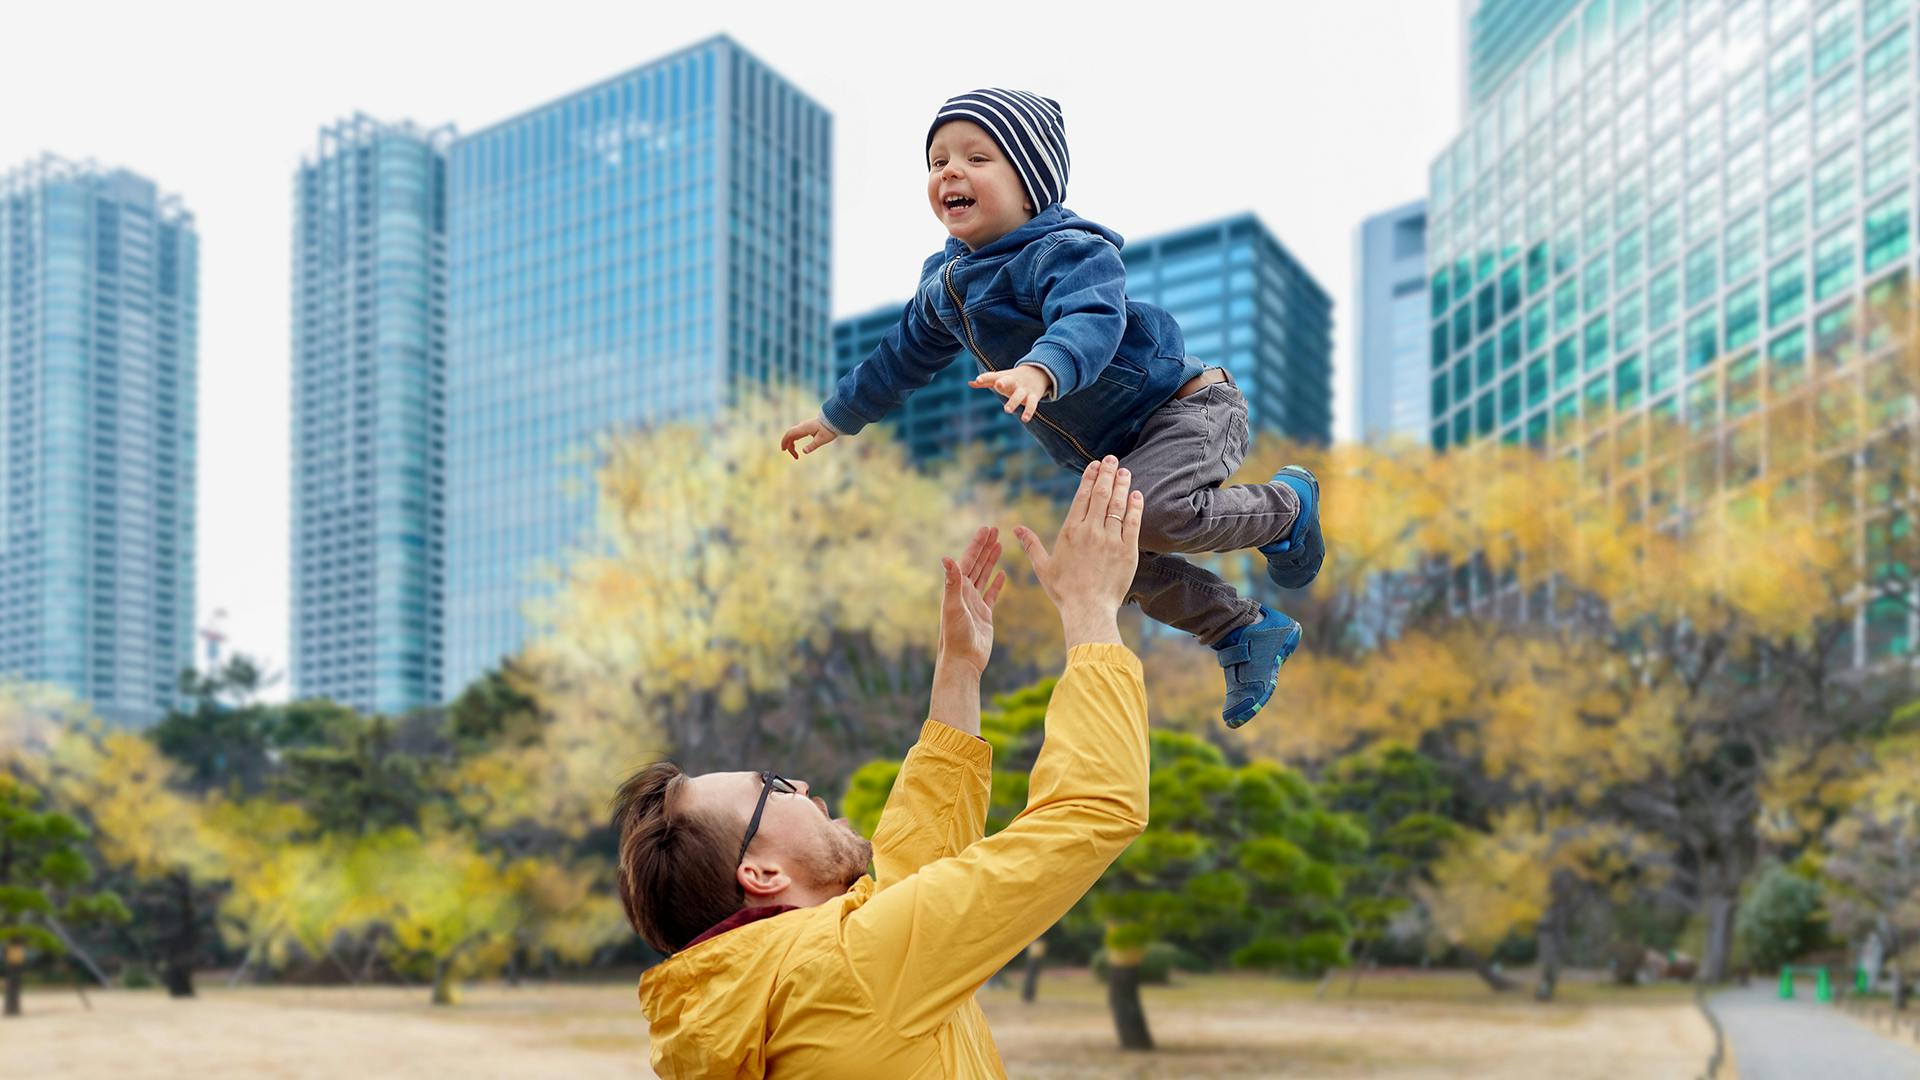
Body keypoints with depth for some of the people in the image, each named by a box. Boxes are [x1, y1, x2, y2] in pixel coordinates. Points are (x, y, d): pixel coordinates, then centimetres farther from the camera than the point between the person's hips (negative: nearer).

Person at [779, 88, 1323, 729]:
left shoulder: (1068, 250, -24)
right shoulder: (944, 284, 3)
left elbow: (1091, 323, -45)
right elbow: (904, 356, 20)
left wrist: (1041, 370, -65)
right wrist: (838, 417, 29)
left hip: (1182, 406, -9)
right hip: (1106, 453, 9)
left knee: (1153, 512, -33)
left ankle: (1287, 505, -3)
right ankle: (1249, 632, 15)